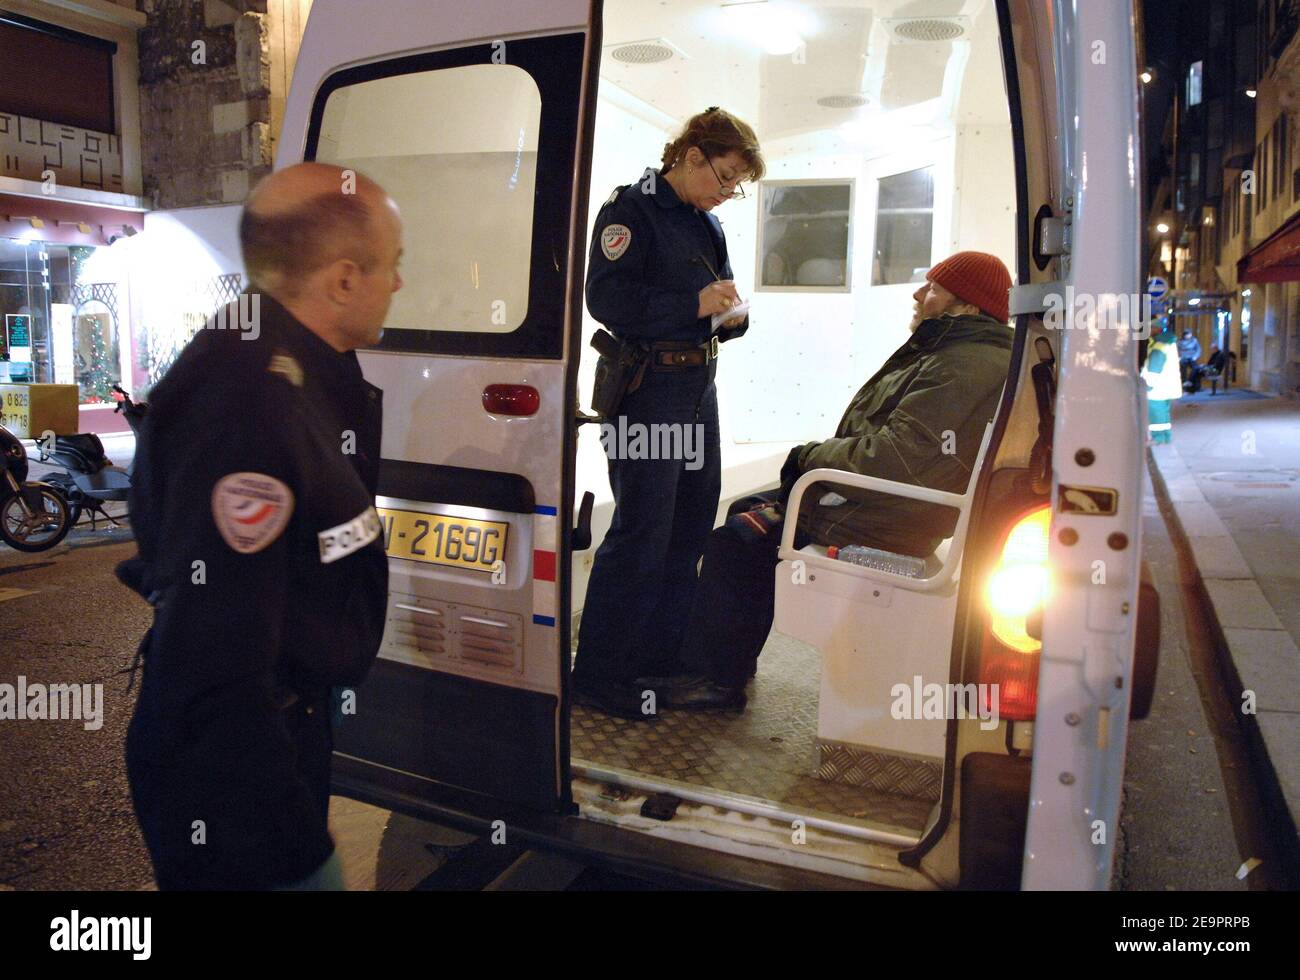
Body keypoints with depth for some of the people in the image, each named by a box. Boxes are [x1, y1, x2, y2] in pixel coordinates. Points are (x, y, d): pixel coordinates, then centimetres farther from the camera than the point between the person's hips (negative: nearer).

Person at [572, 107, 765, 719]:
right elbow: (606, 297, -19)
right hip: (647, 387, -9)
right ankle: (596, 674, 3)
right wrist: (694, 304, -23)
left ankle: (660, 656, 25)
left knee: (692, 523, 11)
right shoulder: (632, 209, -7)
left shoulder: (708, 224, 18)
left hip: (699, 386, 9)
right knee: (641, 528, -8)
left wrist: (731, 314, 1)